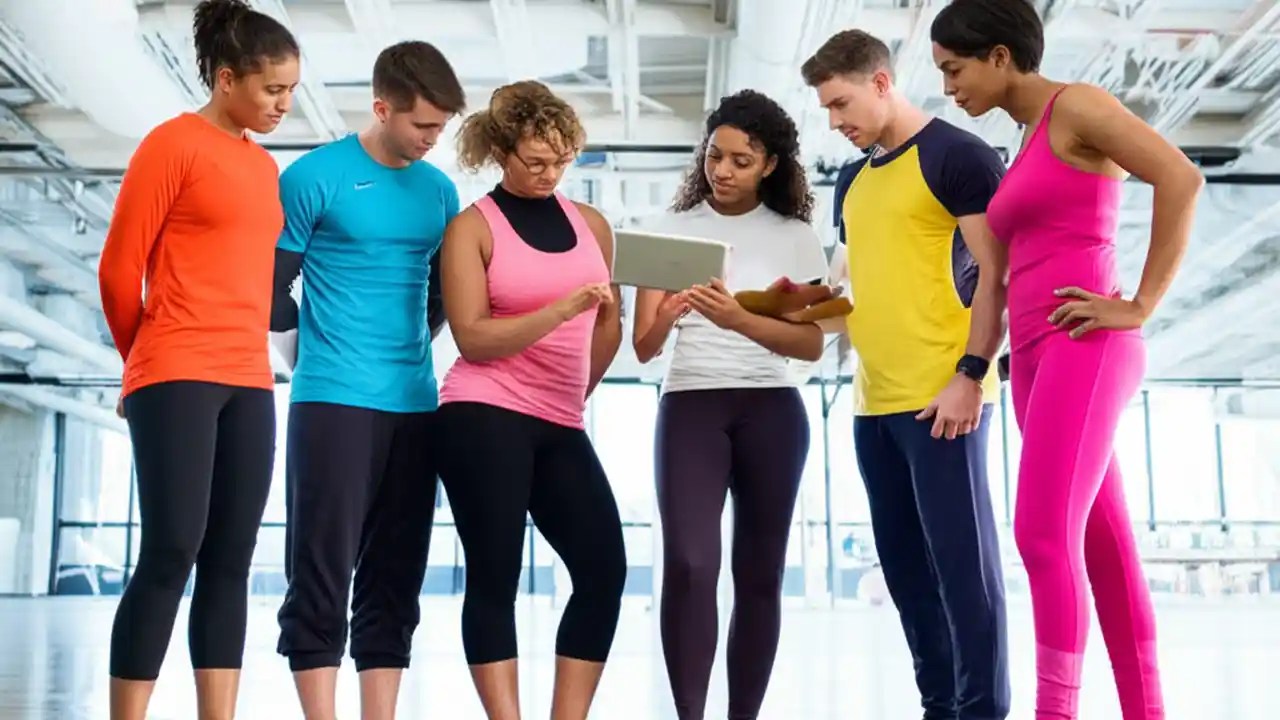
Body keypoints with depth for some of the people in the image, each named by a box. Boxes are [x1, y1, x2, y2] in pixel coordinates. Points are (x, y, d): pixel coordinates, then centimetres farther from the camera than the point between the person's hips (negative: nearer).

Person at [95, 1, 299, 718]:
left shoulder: (264, 165, 16)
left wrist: (246, 359, 16)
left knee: (230, 564, 4)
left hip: (249, 383, 7)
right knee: (171, 554, -10)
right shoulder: (173, 143, -4)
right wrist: (148, 358, 9)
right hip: (179, 377, -6)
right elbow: (119, 268, -3)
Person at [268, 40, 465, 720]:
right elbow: (269, 288, -2)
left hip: (415, 405, 5)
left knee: (395, 580, 7)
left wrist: (414, 342, 9)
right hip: (333, 400, -5)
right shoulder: (315, 177, -5)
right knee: (323, 572, -4)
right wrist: (316, 341, 8)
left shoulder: (439, 191, 12)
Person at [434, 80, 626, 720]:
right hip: (484, 419, -5)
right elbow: (473, 337, -11)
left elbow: (608, 325, 22)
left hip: (561, 426, 5)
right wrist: (562, 310, -20)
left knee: (604, 570, -3)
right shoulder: (473, 227, -1)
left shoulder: (592, 224, 13)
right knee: (495, 577, -6)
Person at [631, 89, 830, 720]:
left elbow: (811, 344, -3)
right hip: (689, 406, -1)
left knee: (760, 572, 2)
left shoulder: (794, 236, 6)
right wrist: (666, 318, -22)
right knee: (688, 563, -17)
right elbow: (644, 346, 2)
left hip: (771, 411, 1)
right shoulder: (672, 230, 7)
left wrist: (737, 318, -19)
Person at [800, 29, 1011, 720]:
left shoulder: (957, 155, -4)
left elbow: (996, 274, -9)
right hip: (874, 402, 8)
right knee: (904, 564, 11)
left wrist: (970, 374, -16)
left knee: (960, 557, -4)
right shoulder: (852, 181, 19)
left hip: (941, 397, -8)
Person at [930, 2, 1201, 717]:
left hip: (1085, 350, -9)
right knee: (1099, 548, 6)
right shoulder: (1032, 144, 22)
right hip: (1039, 357, 9)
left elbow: (1182, 178, -16)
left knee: (1045, 536, -17)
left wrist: (1140, 307, -15)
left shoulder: (1076, 105, -3)